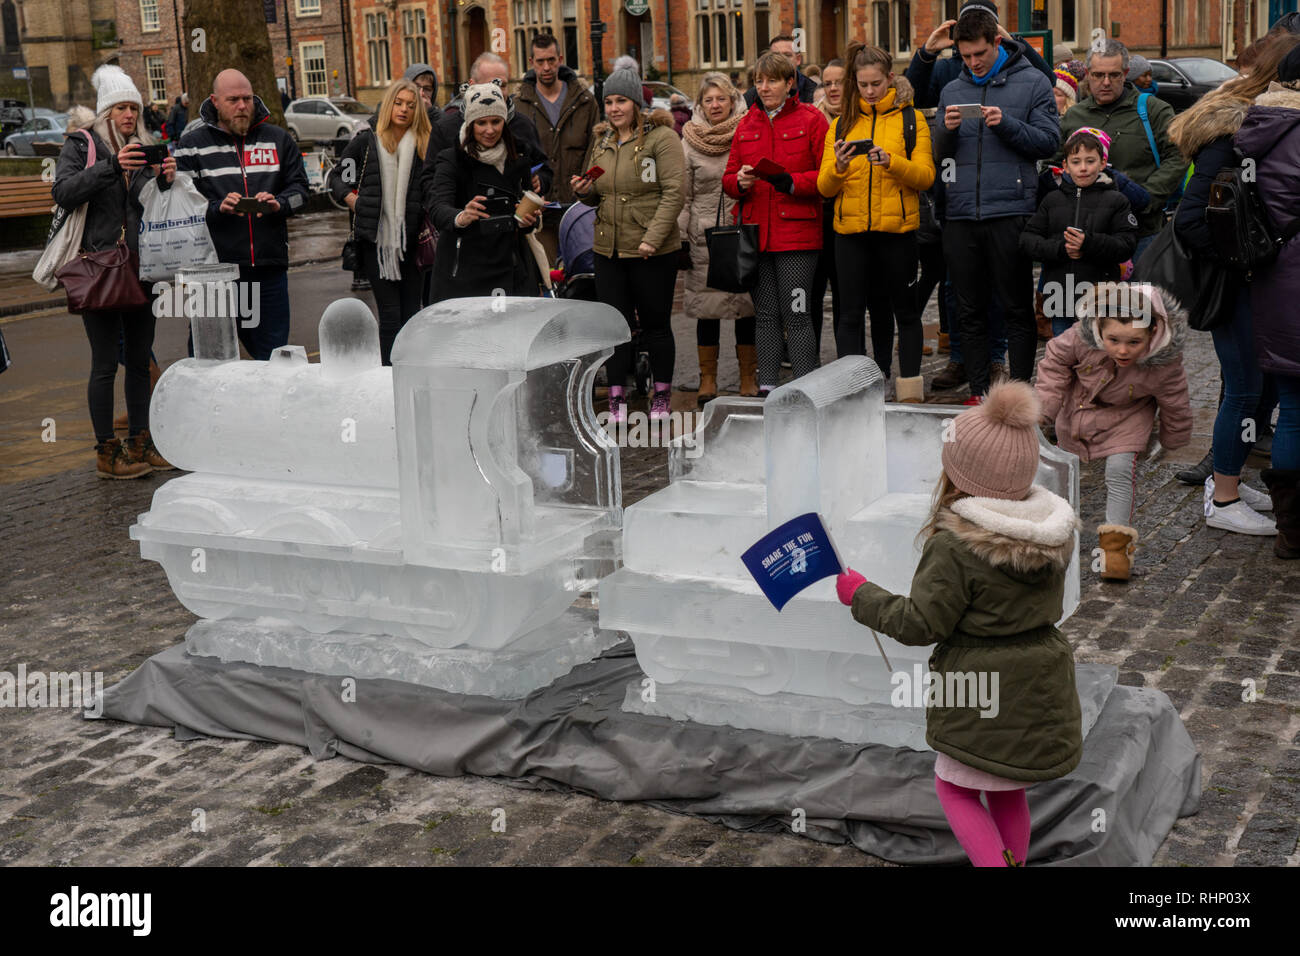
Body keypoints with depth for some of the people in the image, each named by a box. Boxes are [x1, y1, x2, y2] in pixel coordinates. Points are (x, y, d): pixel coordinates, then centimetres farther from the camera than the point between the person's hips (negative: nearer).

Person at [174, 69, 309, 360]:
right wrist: (217, 208, -20)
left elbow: (299, 186, 11)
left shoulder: (278, 139, 12)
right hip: (215, 266, -2)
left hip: (270, 263, 2)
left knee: (273, 353, 8)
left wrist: (278, 203, -11)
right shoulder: (192, 145, 5)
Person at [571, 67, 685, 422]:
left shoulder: (662, 137, -7)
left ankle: (662, 393, 19)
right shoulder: (601, 141, 13)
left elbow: (674, 192, -14)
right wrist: (584, 191, -2)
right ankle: (617, 396, 15)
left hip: (654, 251, -5)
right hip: (608, 247, 5)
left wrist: (653, 238, -21)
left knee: (655, 324, 5)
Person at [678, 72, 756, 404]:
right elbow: (683, 195, 7)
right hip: (704, 236, 0)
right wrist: (681, 238, 1)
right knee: (707, 308, 2)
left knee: (747, 306, 3)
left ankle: (748, 379, 13)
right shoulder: (689, 141, 6)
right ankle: (708, 380, 12)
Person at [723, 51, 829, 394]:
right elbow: (728, 179, 15)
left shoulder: (811, 120, 1)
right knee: (765, 315, 9)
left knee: (797, 315, -6)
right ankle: (767, 388, 14)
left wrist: (791, 182, -19)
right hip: (756, 233, 5)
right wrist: (740, 181, -7)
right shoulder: (747, 125, 16)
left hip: (797, 234, -5)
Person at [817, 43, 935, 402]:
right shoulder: (841, 124, 11)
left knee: (904, 311, 6)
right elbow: (825, 187, 5)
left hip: (897, 228, -2)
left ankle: (910, 392, 13)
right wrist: (837, 168, -17)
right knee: (851, 314, 0)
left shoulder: (911, 119, 5)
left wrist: (892, 162, -21)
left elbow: (925, 176, -4)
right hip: (851, 230, 2)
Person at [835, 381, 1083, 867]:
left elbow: (920, 624, -17)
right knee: (1007, 790, 23)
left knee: (955, 789, 14)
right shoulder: (1054, 532, -2)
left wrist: (862, 595, -3)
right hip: (1042, 692, 7)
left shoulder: (956, 546, -23)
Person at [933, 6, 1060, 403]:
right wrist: (947, 130, -7)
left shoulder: (1032, 83, 4)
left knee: (1017, 309, 0)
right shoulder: (952, 91, 15)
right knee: (969, 311, 7)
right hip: (960, 216, 4)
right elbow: (937, 156, 13)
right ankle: (979, 392, 14)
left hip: (1011, 212, -4)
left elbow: (1049, 141, -3)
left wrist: (1006, 124, -16)